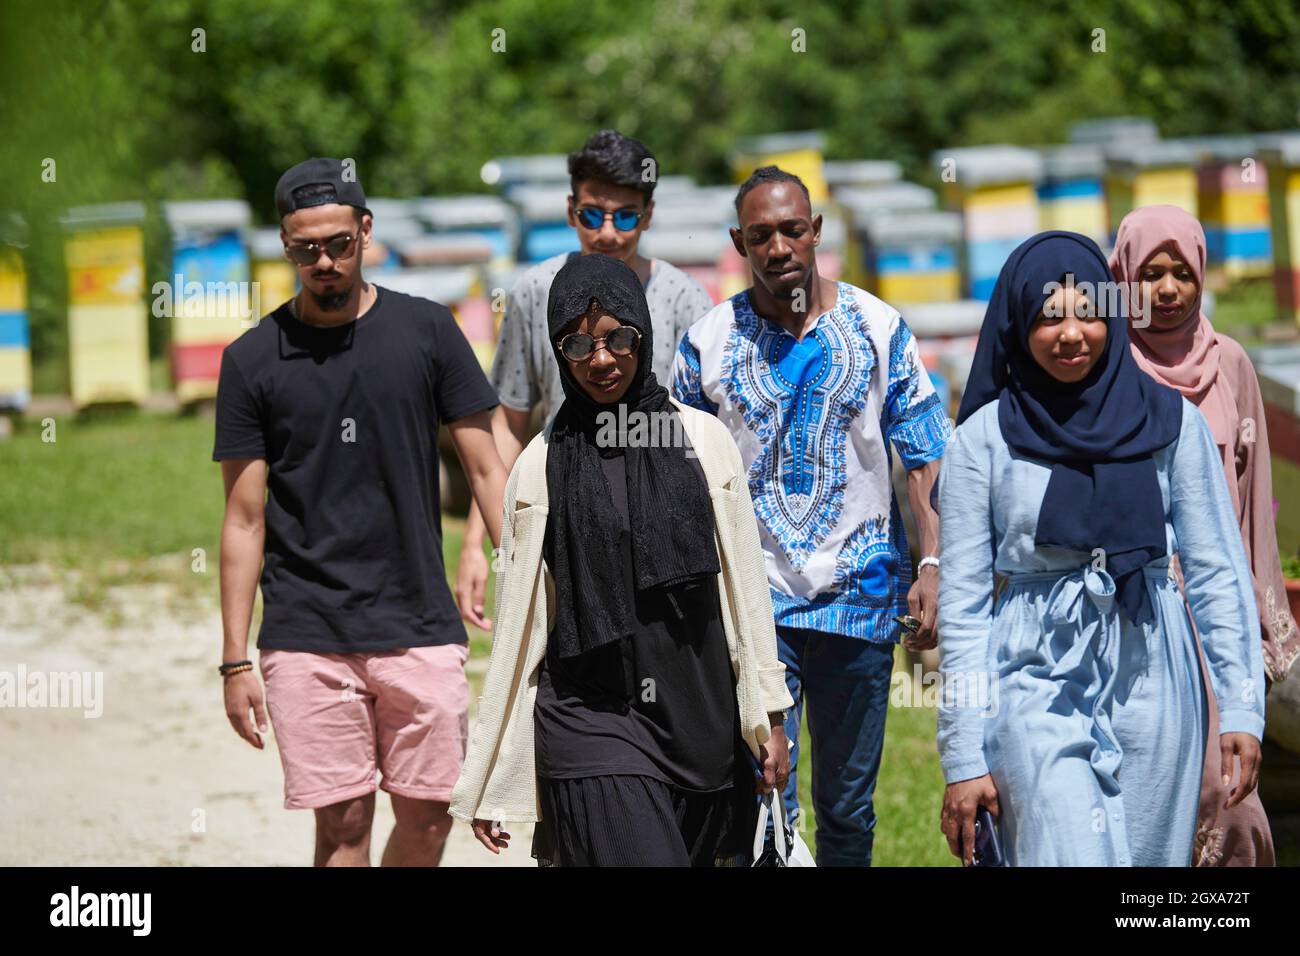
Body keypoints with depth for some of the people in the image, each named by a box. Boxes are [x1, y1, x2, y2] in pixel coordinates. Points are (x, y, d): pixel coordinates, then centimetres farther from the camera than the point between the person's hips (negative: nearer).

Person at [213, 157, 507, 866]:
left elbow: (485, 469, 6)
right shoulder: (253, 360, 2)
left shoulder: (427, 331, 4)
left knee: (427, 820, 2)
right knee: (342, 823, -3)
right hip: (307, 639, -1)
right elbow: (244, 519, 4)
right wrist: (235, 661, 0)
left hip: (421, 626, 1)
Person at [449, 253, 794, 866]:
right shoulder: (542, 464, 2)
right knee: (642, 858, -18)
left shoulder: (703, 440, 5)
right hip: (590, 721, -2)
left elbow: (743, 587, 9)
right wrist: (485, 784, 6)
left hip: (702, 721, 3)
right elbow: (518, 625, 6)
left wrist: (768, 719, 5)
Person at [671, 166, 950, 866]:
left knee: (847, 806, 10)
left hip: (860, 597, 1)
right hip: (753, 599, -1)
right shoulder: (708, 343, 1)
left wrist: (933, 565, -8)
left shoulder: (877, 328, 2)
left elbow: (924, 459, 3)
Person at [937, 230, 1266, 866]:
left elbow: (1217, 573, 6)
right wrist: (963, 759, -2)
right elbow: (962, 604, 1)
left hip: (1151, 687, 2)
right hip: (1039, 690, -2)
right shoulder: (983, 440, 0)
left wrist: (1241, 706, -1)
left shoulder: (1170, 422, 4)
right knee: (1071, 857, -15)